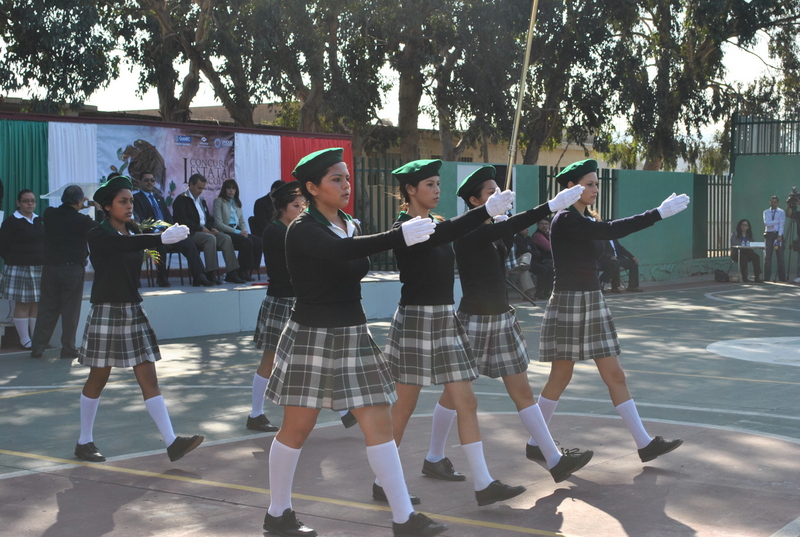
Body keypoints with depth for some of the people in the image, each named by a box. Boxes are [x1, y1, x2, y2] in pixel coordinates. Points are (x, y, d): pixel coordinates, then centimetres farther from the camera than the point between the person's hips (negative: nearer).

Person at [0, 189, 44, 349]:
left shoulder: (39, 221, 12)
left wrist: (43, 261, 6)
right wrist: (14, 261, -5)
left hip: (39, 269, 5)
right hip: (19, 270, -5)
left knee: (37, 305, 6)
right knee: (22, 305, -1)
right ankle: (24, 339, 5)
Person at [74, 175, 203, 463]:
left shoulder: (134, 231, 11)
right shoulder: (99, 235, -12)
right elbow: (125, 244, -31)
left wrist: (173, 235, -25)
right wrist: (161, 238, -45)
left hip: (134, 311, 6)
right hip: (107, 313, -6)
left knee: (149, 378, 0)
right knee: (98, 379, 6)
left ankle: (172, 442, -6)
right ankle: (84, 442, 22)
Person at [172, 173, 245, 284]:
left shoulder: (201, 200, 26)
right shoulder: (181, 199, -1)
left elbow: (209, 218, 26)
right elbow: (182, 220, -13)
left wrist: (211, 228, 2)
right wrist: (201, 229, -19)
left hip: (205, 230, 8)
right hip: (190, 233, -8)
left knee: (226, 238, -16)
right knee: (210, 238, -34)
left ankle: (231, 273, -22)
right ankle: (211, 274, -35)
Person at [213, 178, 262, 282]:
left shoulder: (237, 202, 23)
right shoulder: (218, 201, 2)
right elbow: (218, 223, -8)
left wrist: (244, 231, -3)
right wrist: (236, 231, -16)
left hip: (237, 231, 7)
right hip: (225, 233, -7)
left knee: (258, 241, -21)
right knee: (247, 242, -32)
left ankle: (250, 270, -20)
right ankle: (244, 272, -23)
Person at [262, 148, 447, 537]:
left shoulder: (351, 226, 10)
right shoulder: (302, 230, -14)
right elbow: (340, 252, -36)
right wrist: (399, 236, -43)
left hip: (353, 334, 7)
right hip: (312, 336, -6)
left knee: (379, 421, 1)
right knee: (297, 427, 3)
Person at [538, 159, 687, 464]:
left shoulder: (585, 220, 13)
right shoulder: (565, 220, -16)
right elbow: (611, 230, -26)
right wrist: (658, 213, -27)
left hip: (593, 302, 9)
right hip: (568, 304, -9)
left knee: (614, 375, 6)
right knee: (561, 377, 1)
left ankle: (645, 444, 7)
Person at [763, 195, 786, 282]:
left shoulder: (781, 212, 5)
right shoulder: (766, 212, 11)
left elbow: (782, 225, -5)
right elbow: (767, 223, -4)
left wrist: (779, 236, -15)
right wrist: (777, 221, -8)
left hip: (778, 234, -2)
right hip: (768, 235, 2)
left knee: (780, 256, -4)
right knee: (767, 257, 0)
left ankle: (782, 277, -2)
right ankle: (767, 277, 2)